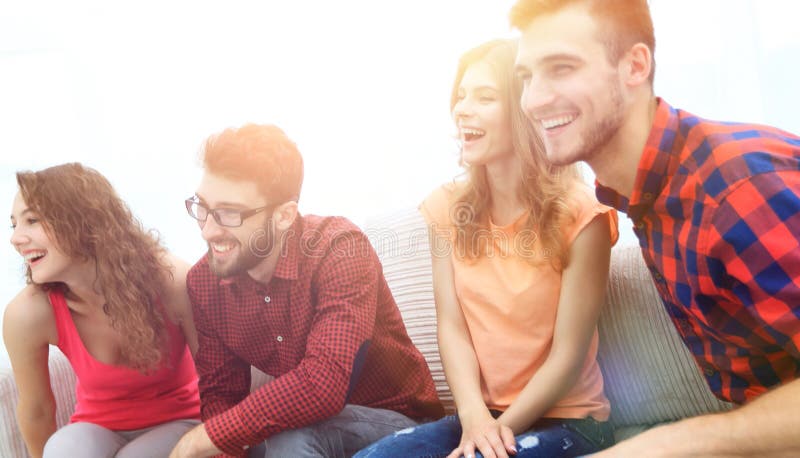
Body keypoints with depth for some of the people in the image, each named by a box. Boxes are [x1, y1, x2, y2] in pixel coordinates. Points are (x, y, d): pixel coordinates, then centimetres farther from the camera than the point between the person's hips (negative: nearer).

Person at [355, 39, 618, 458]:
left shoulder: (577, 213, -12)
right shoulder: (447, 208, 4)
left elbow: (568, 355, -11)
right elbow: (452, 326, -4)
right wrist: (475, 417, -18)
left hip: (565, 420, -4)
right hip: (479, 415, 4)